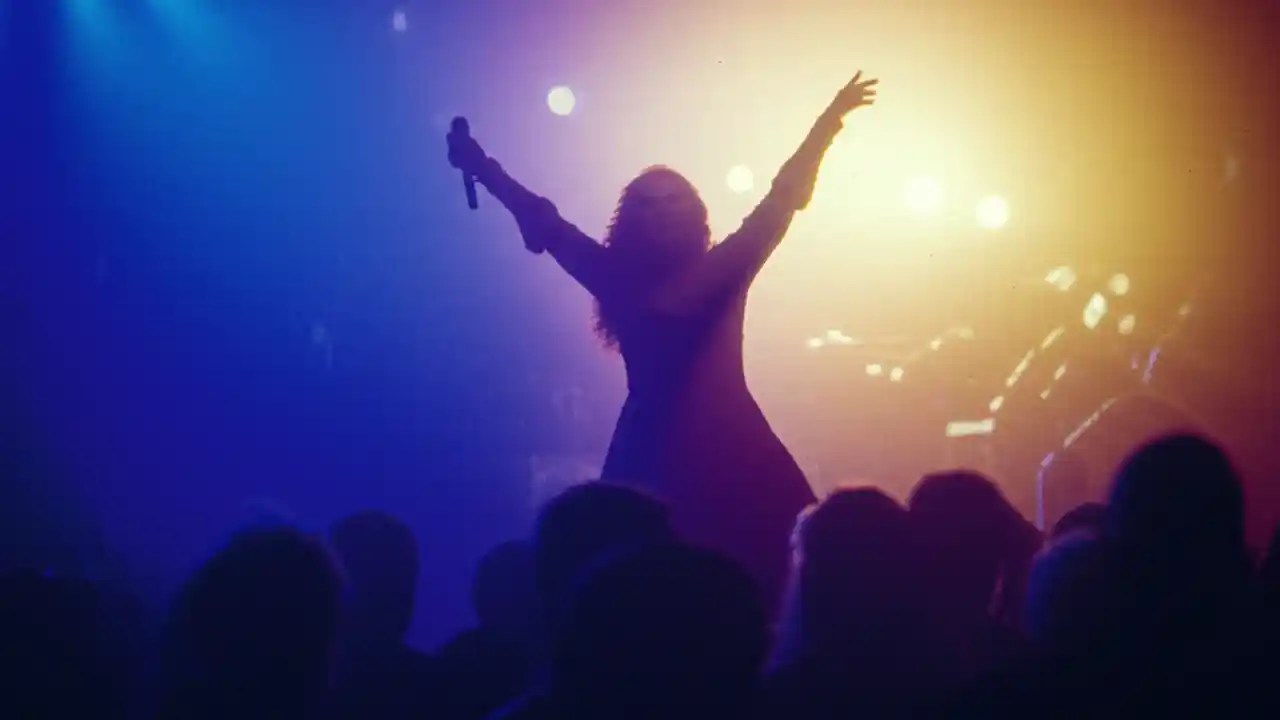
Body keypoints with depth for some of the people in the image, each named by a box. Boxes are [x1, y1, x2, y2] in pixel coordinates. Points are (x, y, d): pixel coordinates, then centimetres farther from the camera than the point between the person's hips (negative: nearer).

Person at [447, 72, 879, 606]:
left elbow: (780, 201, 8)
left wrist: (829, 121, 5)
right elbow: (546, 224, 15)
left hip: (729, 451, -1)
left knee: (775, 569, -12)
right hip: (652, 454, 1)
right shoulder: (618, 278, 10)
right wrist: (486, 171, 19)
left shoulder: (724, 270, 8)